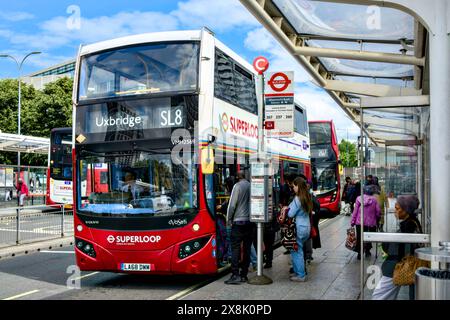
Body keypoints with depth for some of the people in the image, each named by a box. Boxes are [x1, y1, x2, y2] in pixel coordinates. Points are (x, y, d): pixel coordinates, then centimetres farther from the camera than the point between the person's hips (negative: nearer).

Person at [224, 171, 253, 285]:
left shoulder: (237, 186, -7)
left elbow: (232, 204, -10)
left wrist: (229, 219, 0)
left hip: (238, 221, -5)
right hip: (250, 221, 5)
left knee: (235, 248, -3)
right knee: (247, 248, 8)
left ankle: (235, 275, -9)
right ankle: (244, 275, 12)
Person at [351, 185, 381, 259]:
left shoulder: (359, 198, -5)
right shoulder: (374, 199, -5)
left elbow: (355, 211, -5)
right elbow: (378, 211, -5)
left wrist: (352, 221, 1)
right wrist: (376, 218, 15)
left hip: (359, 222, 0)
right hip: (371, 223, 0)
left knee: (359, 238, 9)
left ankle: (359, 253, 10)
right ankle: (367, 251, 26)